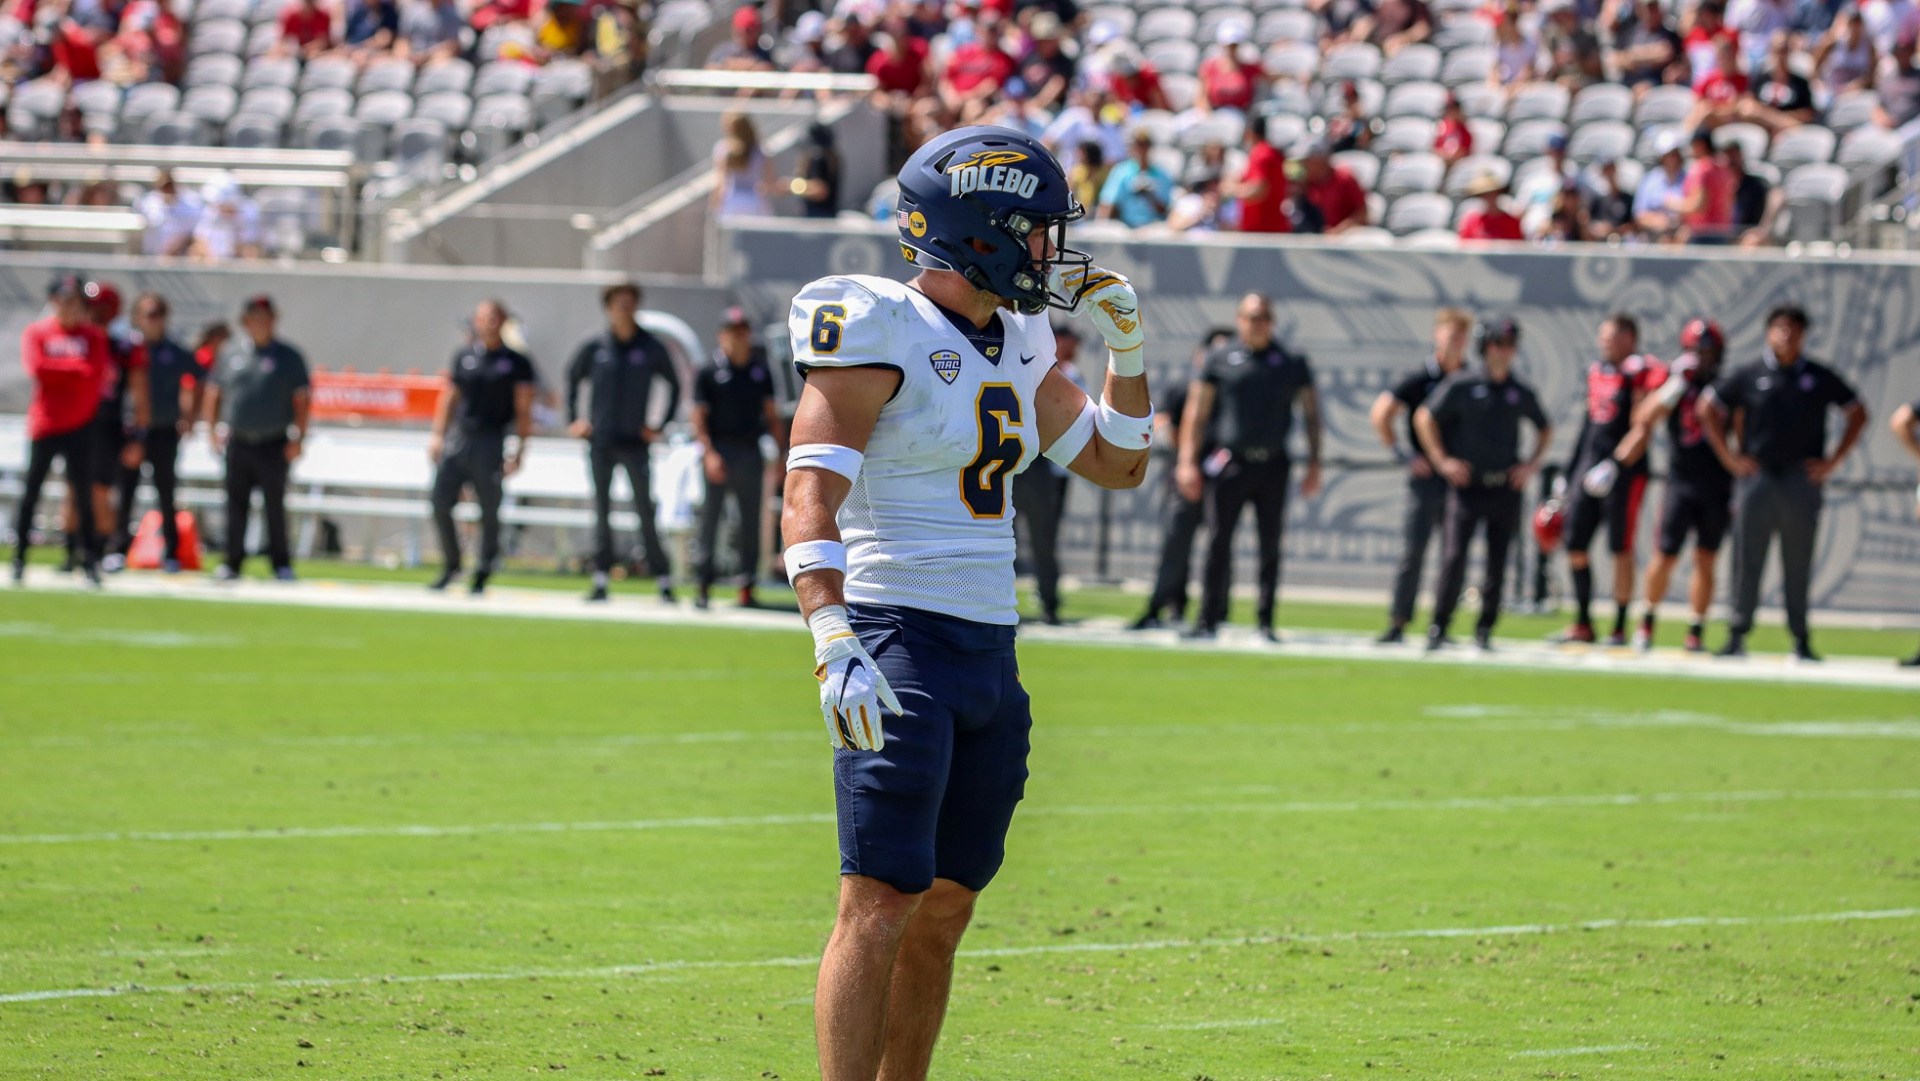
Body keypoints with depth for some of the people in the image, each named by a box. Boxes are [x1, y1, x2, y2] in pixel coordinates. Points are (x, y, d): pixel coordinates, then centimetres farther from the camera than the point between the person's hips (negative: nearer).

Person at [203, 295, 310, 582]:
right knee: (236, 504, 4)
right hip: (237, 443, 2)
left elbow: (302, 400, 2)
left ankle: (281, 563, 6)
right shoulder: (231, 355, 11)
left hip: (274, 446, -2)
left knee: (275, 505, -1)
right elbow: (214, 394, 16)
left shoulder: (288, 357, 4)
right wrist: (215, 428, 5)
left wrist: (298, 438, -7)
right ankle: (232, 561, 10)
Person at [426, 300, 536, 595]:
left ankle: (482, 574, 8)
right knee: (440, 503, -2)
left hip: (489, 443, -4)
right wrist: (438, 435, 9)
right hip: (457, 438, 4)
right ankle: (451, 565, 12)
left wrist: (519, 451, -8)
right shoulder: (464, 357, 12)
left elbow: (523, 411, -1)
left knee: (489, 511, 0)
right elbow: (449, 398, 17)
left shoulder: (516, 363, 1)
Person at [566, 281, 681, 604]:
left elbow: (674, 385, 12)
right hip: (600, 442, 2)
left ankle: (664, 581, -3)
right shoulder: (594, 348, 2)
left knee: (645, 512, -6)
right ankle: (601, 580, 5)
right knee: (602, 512, 3)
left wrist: (661, 425, 6)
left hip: (635, 443, -1)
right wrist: (573, 419, 9)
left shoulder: (651, 348, 0)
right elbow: (572, 380, 17)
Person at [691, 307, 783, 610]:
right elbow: (699, 417, -4)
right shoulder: (709, 373, 1)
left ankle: (747, 586, 8)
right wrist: (709, 453, -16)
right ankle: (703, 587, -1)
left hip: (750, 453, 4)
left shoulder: (760, 371, 12)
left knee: (751, 522, 4)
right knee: (709, 519, -3)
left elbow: (771, 414, 15)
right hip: (719, 453, -4)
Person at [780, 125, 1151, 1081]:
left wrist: (1124, 343, 11)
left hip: (988, 655, 8)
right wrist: (833, 644, -31)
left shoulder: (1015, 344, 14)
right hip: (898, 647, -8)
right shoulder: (881, 334, -11)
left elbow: (1117, 466, 25)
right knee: (881, 904, -13)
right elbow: (808, 500, -19)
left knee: (944, 910, 11)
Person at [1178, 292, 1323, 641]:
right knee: (1218, 544, -3)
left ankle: (1265, 622, 8)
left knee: (1270, 547, 3)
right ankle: (1208, 619, 1)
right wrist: (1188, 463, -2)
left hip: (1273, 466, 1)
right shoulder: (1220, 360, 5)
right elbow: (1196, 413, 5)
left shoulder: (1292, 364, 9)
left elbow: (1311, 414, 12)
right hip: (1229, 465, -1)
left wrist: (1314, 465, 4)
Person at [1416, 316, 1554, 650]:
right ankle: (1439, 628, -4)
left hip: (1505, 488, 3)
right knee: (1454, 557, -11)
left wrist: (1532, 464, 8)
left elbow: (1545, 430, 23)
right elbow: (1424, 417, 3)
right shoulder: (1461, 385, -2)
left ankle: (1485, 631, 12)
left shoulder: (1521, 393, 8)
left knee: (1498, 563, 3)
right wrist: (1441, 460, -4)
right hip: (1467, 485, -3)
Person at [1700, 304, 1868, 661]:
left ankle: (1801, 639, 8)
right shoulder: (1748, 376, 4)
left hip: (1802, 481, 0)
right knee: (1747, 561, 0)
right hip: (1756, 477, 0)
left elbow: (1857, 414, 14)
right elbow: (1708, 410, 12)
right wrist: (1729, 457, 5)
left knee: (1799, 564, 3)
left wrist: (1833, 461, 6)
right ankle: (1737, 635, 3)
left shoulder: (1820, 378, 5)